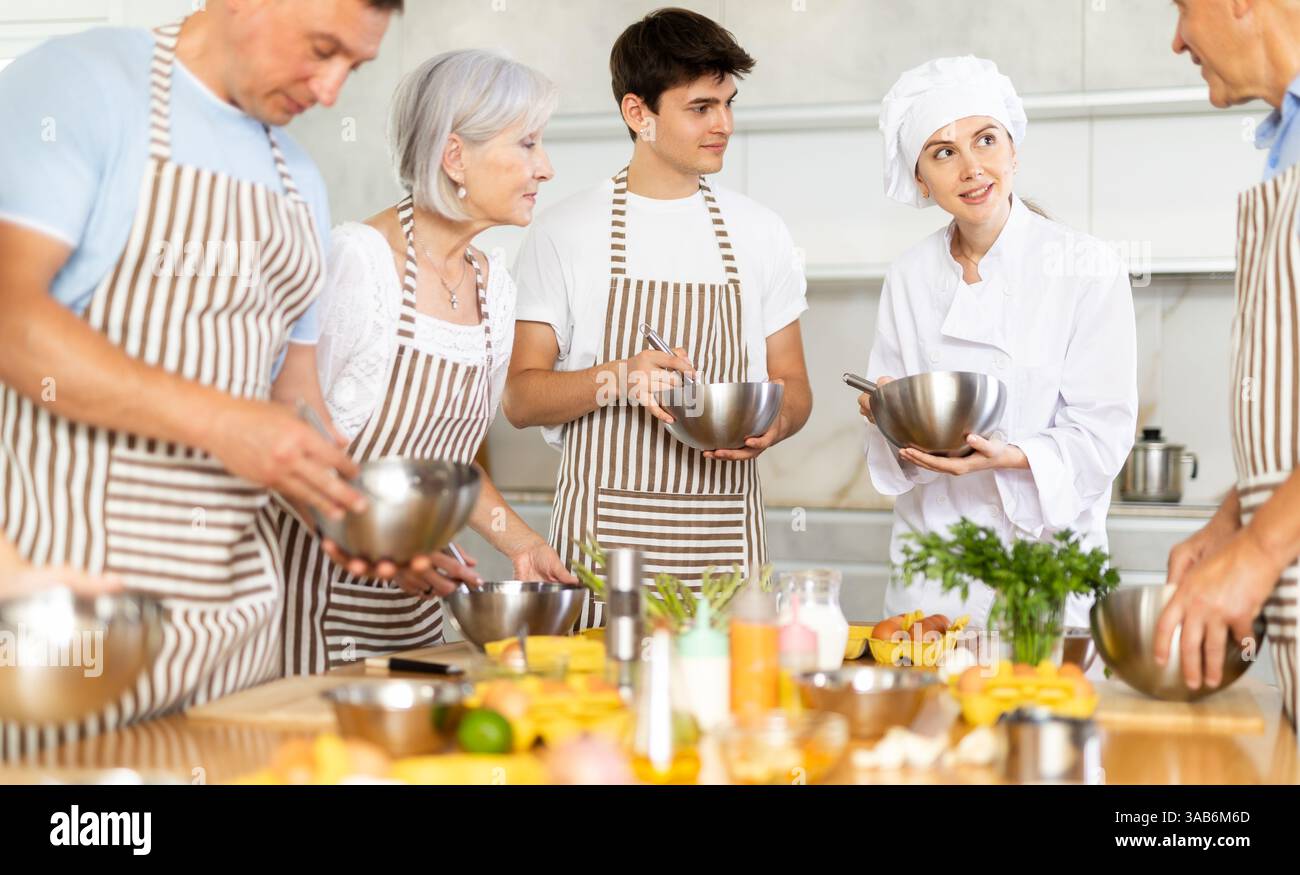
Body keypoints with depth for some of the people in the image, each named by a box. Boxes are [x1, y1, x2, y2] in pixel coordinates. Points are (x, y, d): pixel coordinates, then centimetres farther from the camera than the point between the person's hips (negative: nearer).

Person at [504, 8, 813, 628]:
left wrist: (772, 423, -8)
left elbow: (792, 385, 15)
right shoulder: (564, 232, 2)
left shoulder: (760, 233, 11)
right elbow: (520, 399, 1)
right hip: (604, 536, -2)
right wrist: (619, 379, -17)